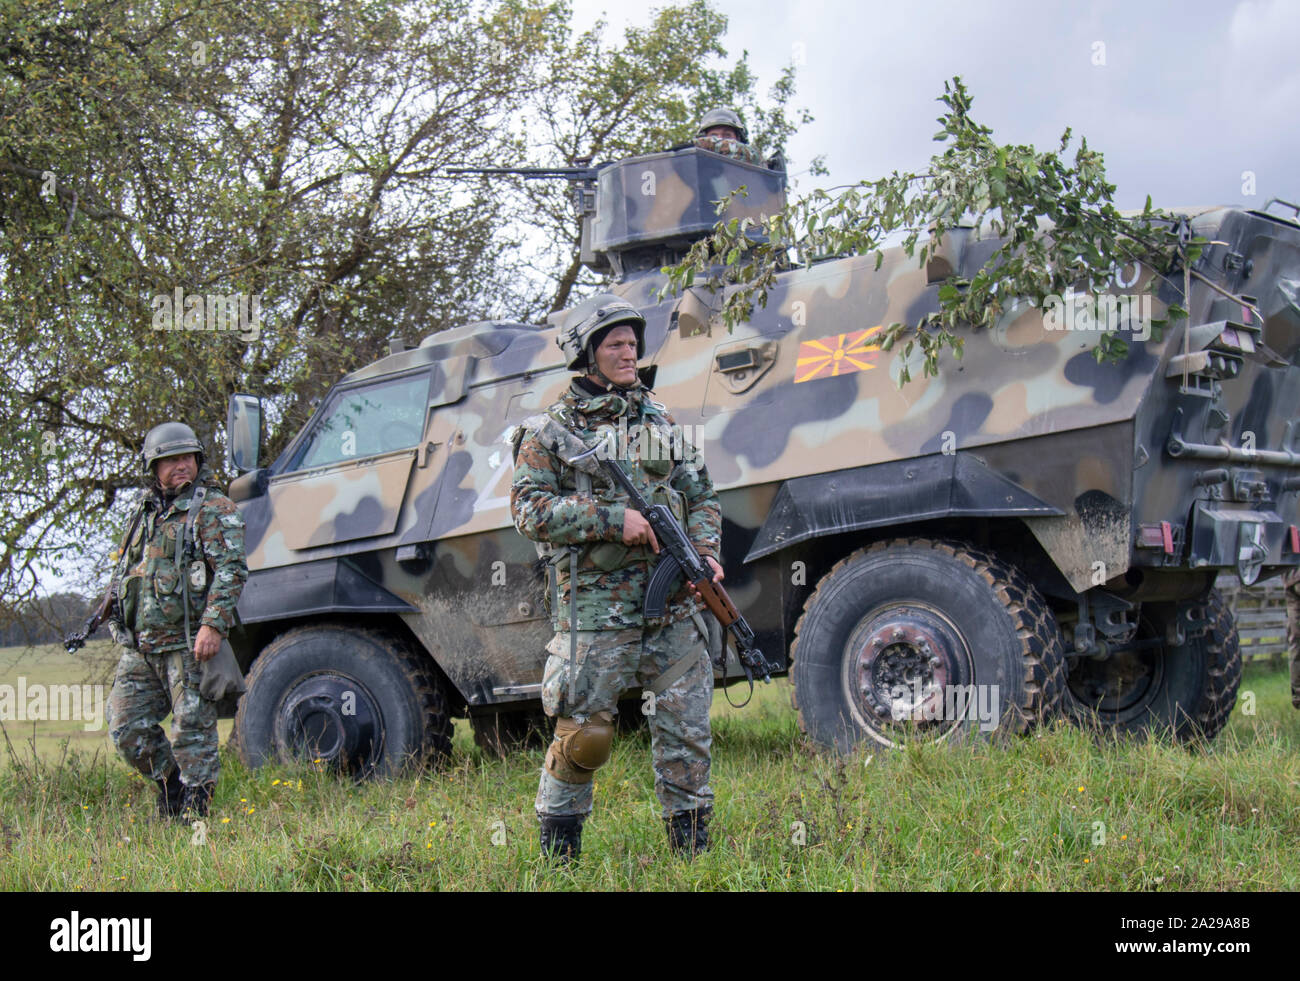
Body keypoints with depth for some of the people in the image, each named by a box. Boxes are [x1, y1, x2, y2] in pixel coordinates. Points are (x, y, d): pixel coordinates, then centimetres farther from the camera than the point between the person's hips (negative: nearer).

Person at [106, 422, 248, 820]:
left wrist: (213, 625, -23)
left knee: (193, 729, -3)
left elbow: (232, 571, -14)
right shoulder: (147, 514, 19)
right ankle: (171, 785, 24)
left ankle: (195, 807, 5)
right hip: (139, 647, 7)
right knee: (127, 729, 6)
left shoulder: (214, 510, -4)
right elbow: (126, 575, 27)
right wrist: (123, 630, 21)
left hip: (189, 645, -7)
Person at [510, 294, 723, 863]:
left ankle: (691, 845, 15)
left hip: (673, 603, 4)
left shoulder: (659, 421, 16)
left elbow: (701, 497, 18)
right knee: (583, 734, 0)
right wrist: (611, 519, -15)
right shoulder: (550, 432, 2)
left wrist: (706, 554, 0)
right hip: (596, 609, -4)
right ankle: (558, 852, 16)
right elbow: (529, 510, -7)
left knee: (686, 727, 3)